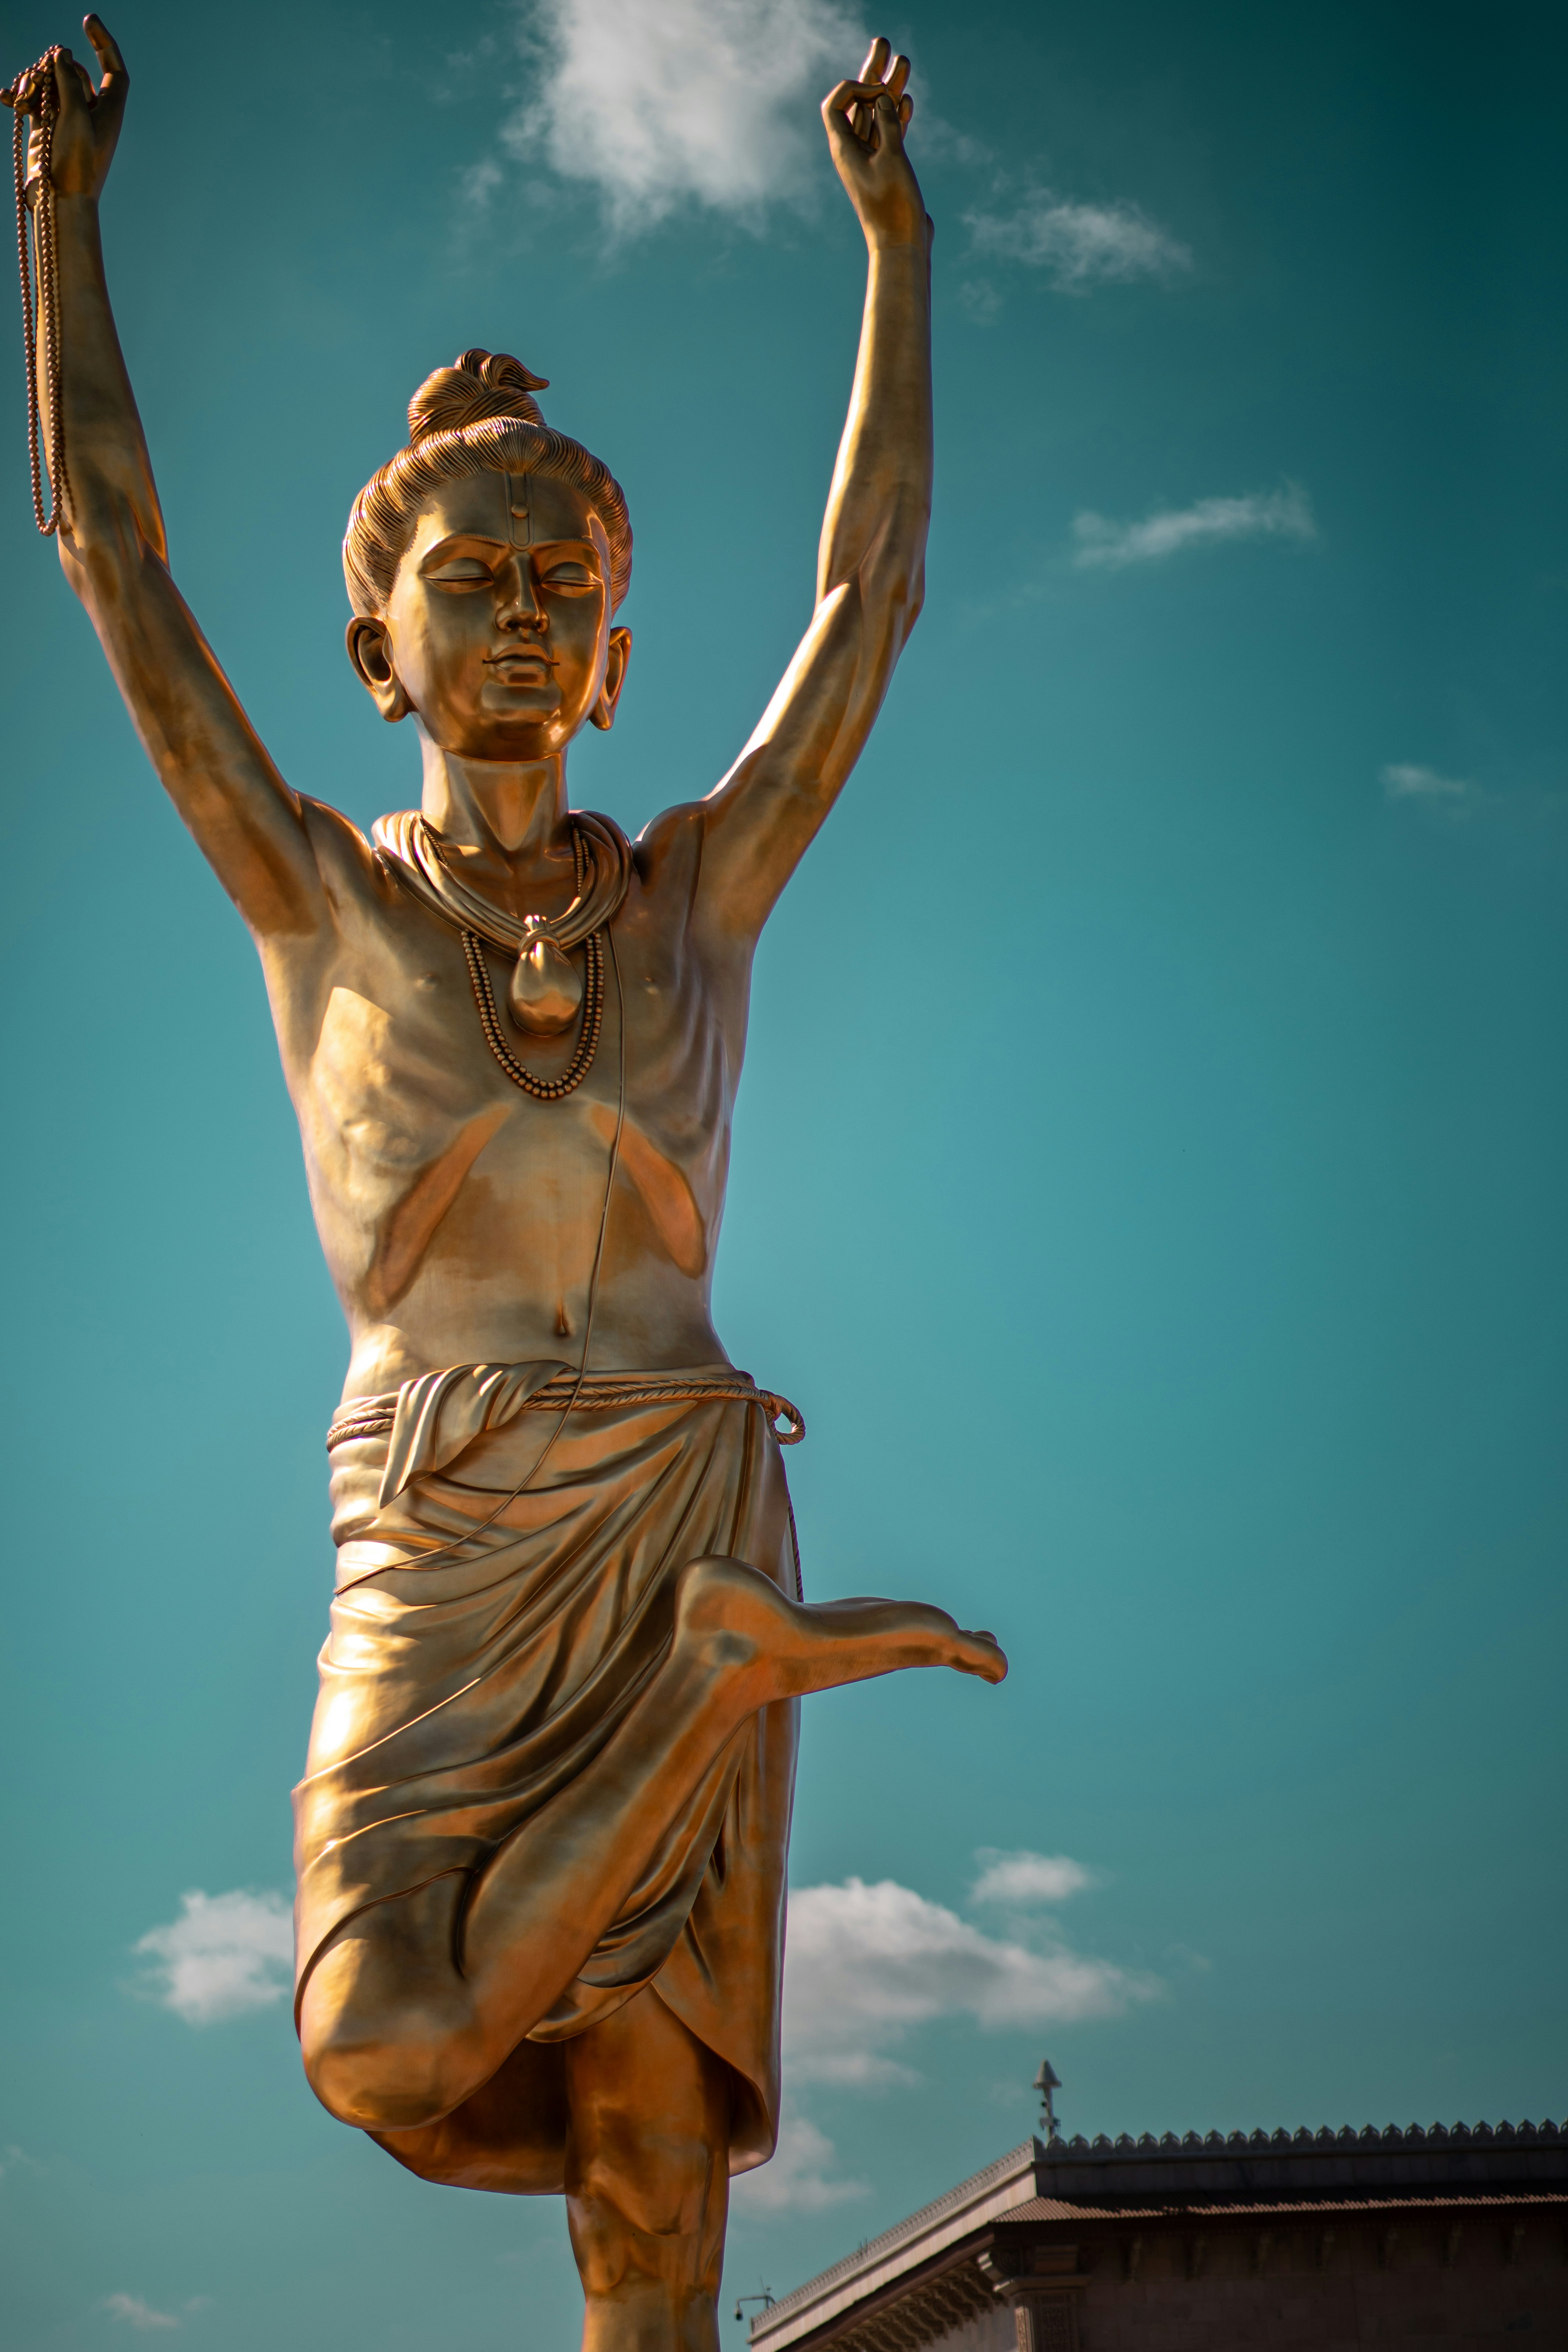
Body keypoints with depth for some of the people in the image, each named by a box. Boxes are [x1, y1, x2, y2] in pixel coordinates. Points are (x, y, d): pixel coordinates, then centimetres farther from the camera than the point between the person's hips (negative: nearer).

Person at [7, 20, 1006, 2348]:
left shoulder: (699, 893, 10)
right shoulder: (323, 899, 6)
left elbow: (872, 583, 12)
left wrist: (899, 245, 13)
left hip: (677, 1512, 1)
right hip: (434, 1560, 0)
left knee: (647, 2133, -4)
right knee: (387, 2050, -22)